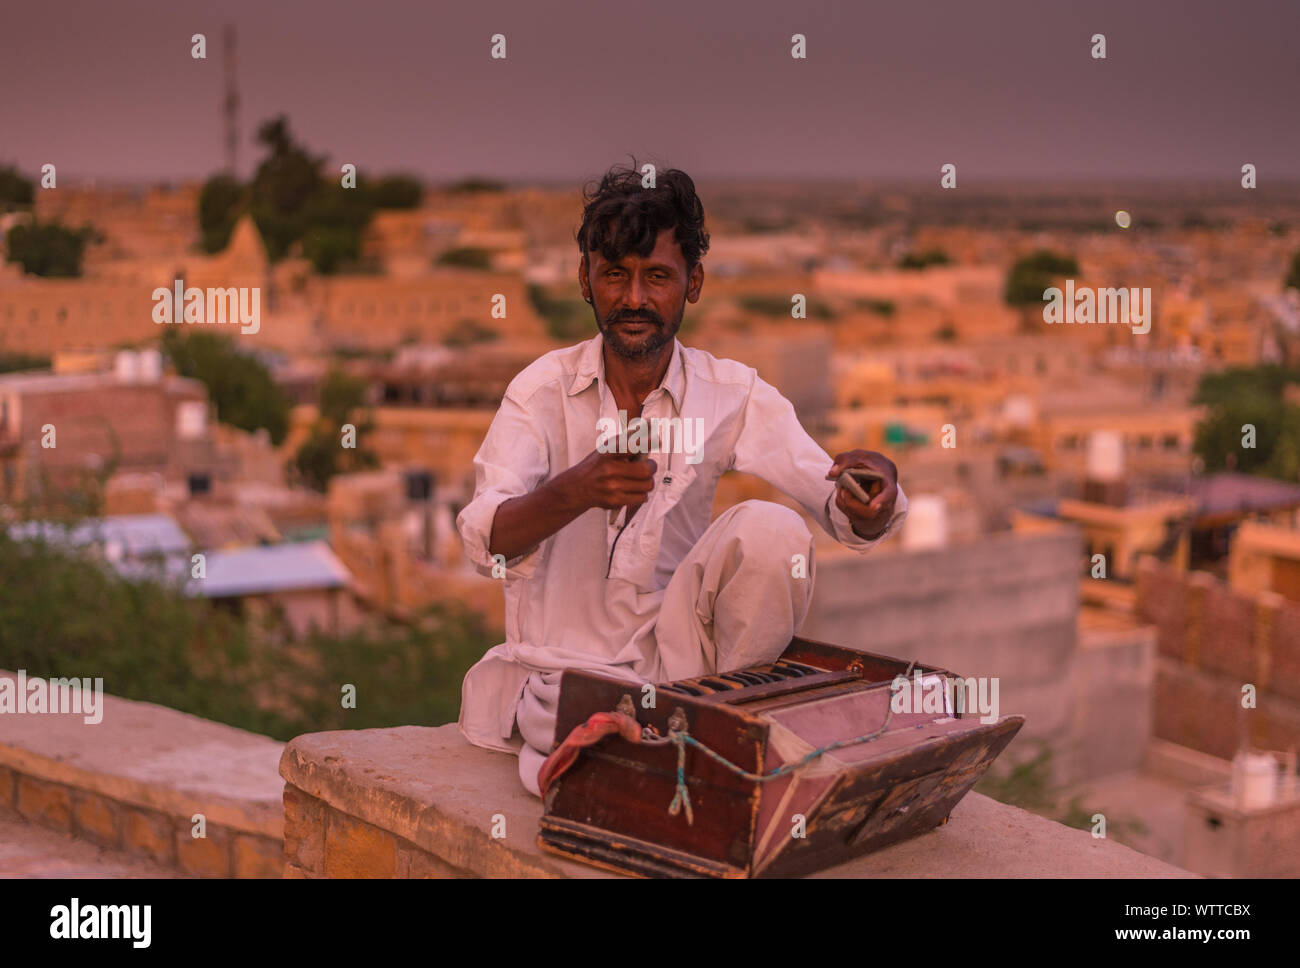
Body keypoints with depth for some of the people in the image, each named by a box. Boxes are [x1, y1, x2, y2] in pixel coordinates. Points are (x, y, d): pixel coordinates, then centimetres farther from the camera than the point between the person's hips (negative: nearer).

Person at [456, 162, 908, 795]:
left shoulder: (732, 394, -1)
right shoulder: (544, 388, -4)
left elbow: (846, 514, -10)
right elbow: (484, 541, -18)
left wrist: (874, 487, -36)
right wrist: (575, 491, -40)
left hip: (678, 646, 2)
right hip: (563, 665, -2)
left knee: (767, 528, -24)